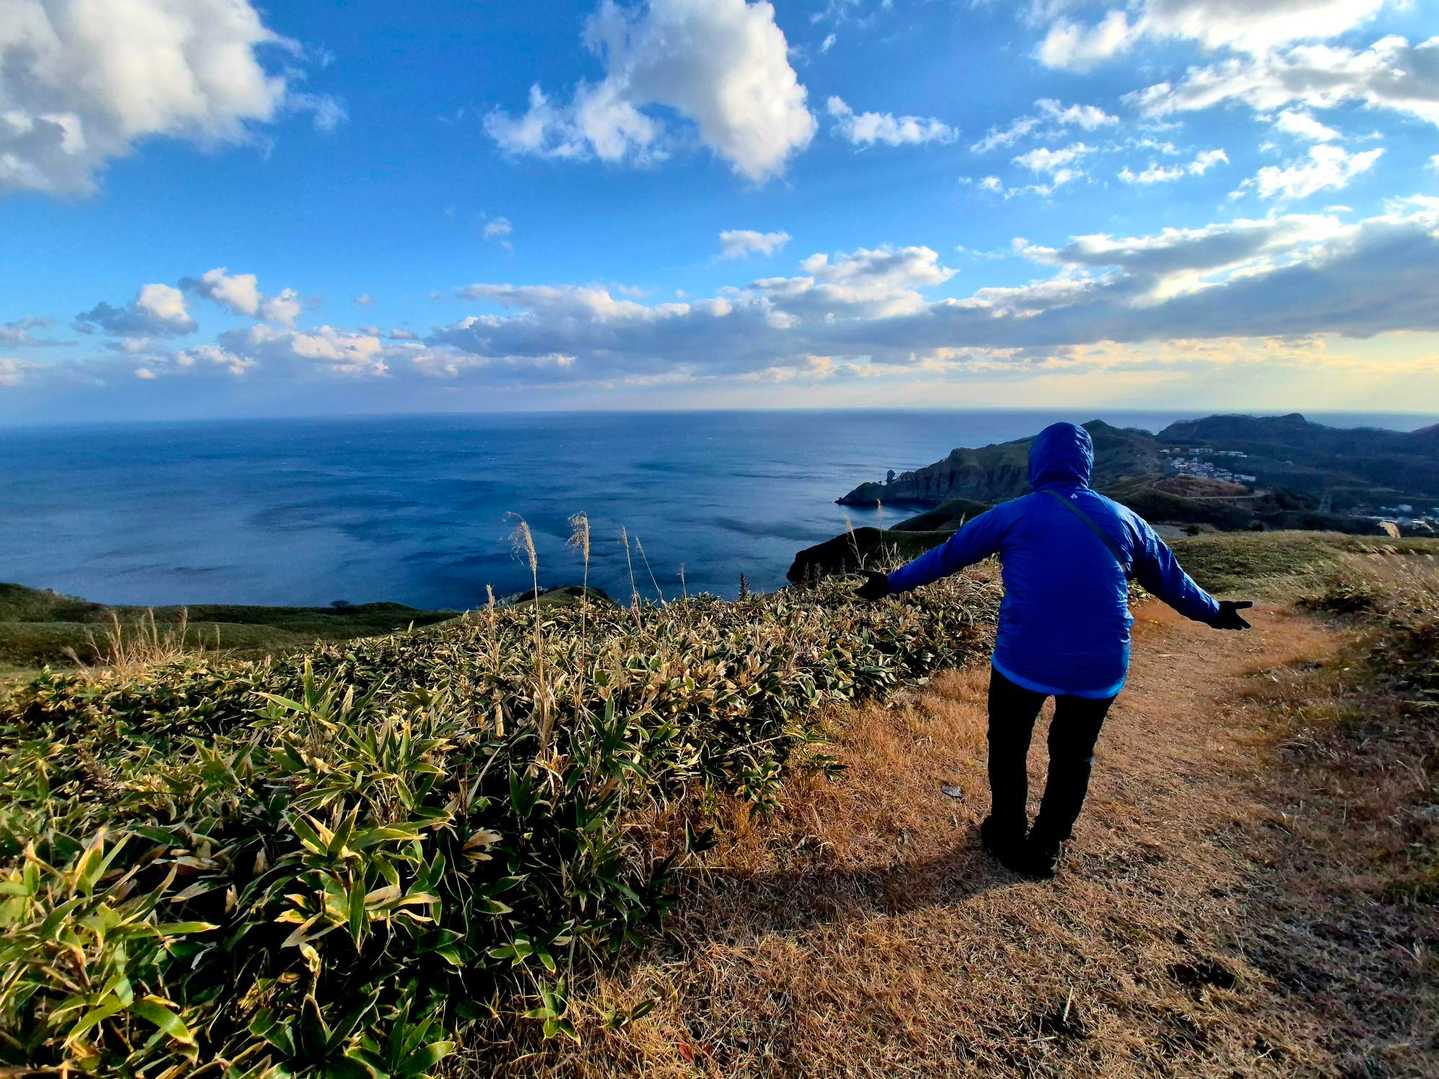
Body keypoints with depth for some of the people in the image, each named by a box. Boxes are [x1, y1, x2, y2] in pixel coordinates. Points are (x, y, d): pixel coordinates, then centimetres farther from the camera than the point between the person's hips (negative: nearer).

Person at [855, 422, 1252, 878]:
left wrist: (891, 582, 15)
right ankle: (1046, 849, 35)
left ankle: (1010, 841, 33)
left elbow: (948, 555, 4)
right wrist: (1213, 611, 38)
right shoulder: (1123, 518, 7)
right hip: (1099, 666, 3)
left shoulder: (1014, 514, -2)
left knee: (1008, 749, 19)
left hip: (1024, 660, -3)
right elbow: (1170, 576, 20)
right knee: (1073, 757, 23)